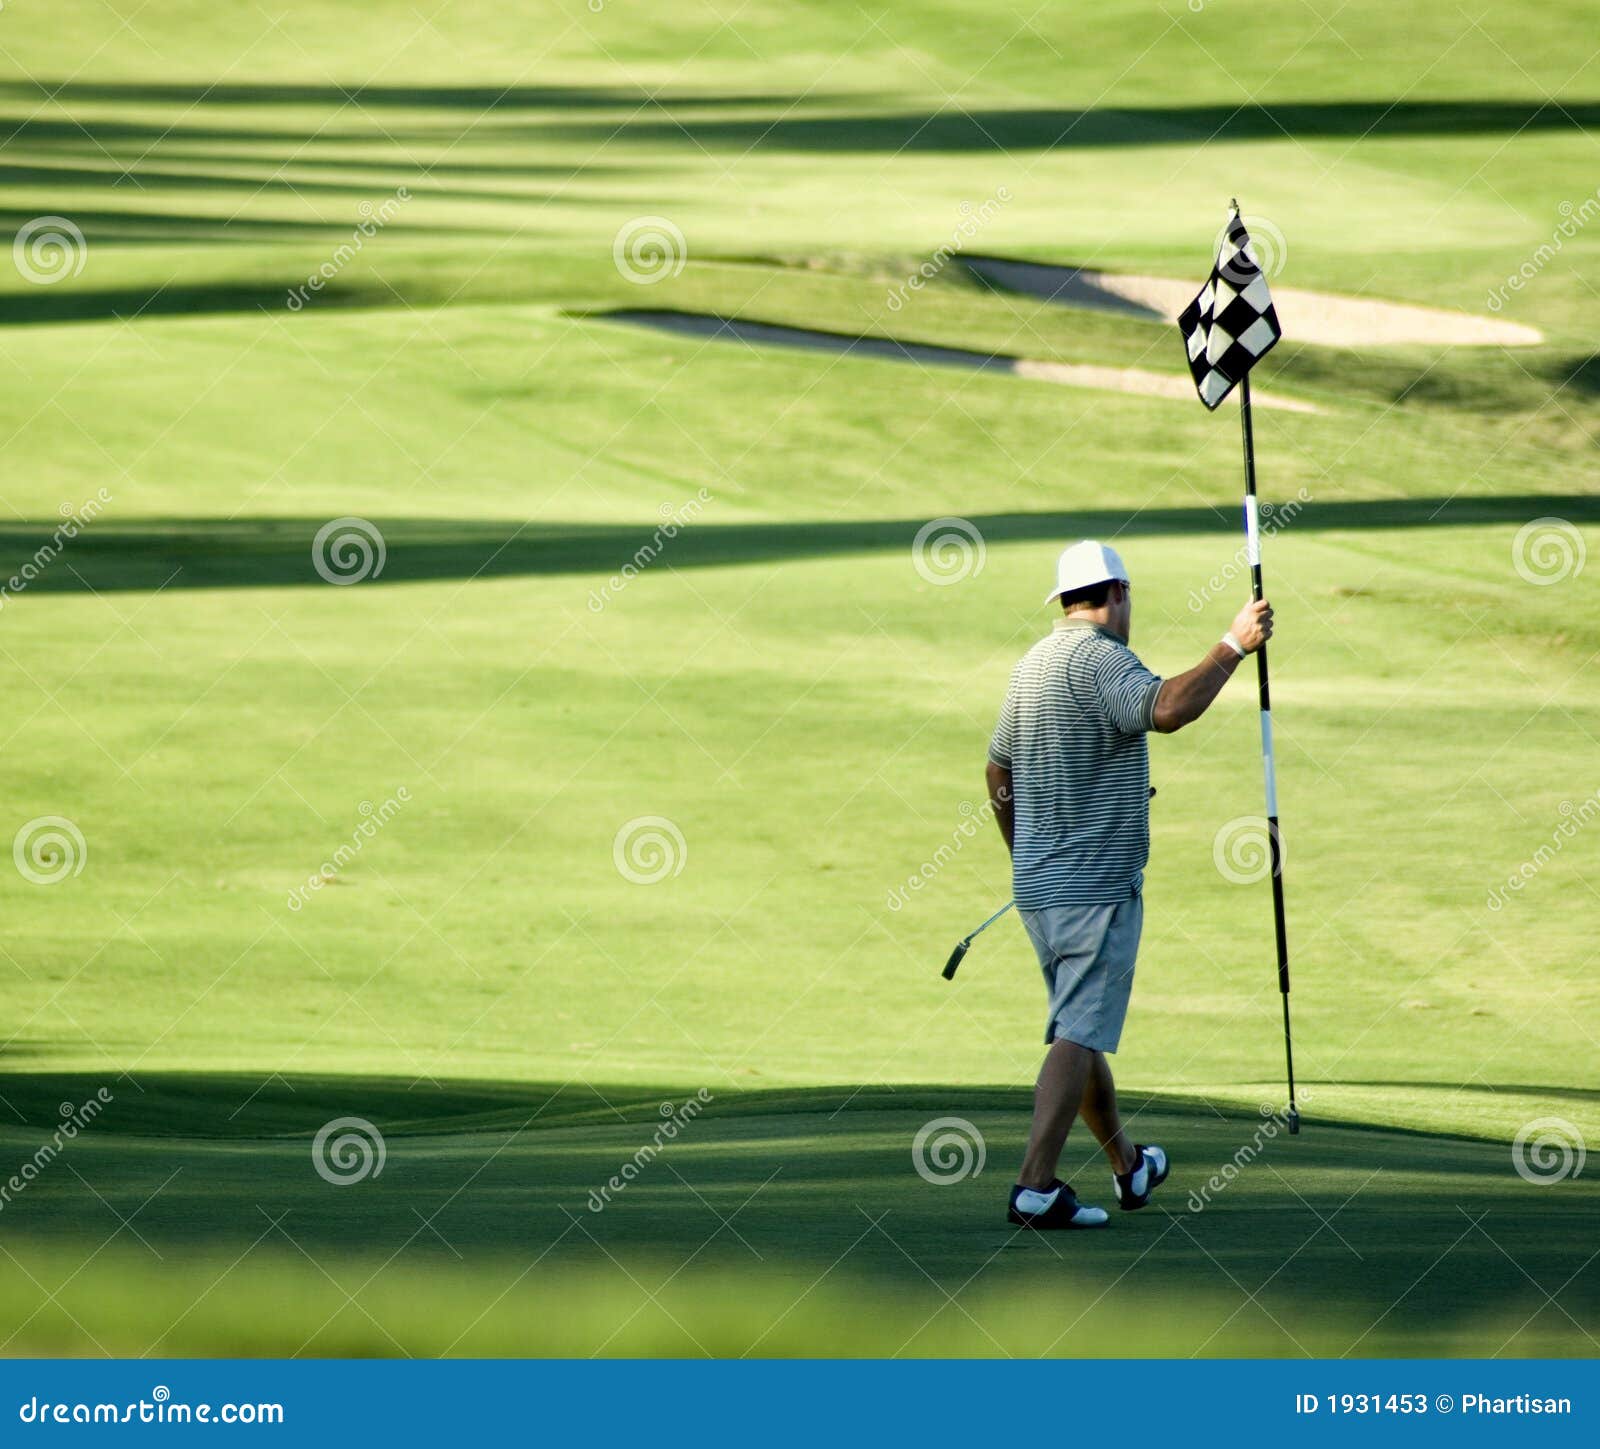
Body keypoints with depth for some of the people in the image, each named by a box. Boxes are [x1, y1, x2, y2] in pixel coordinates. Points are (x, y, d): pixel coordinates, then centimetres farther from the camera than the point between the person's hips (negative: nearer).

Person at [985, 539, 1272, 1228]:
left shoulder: (1031, 664, 14)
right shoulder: (1100, 659, -14)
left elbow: (998, 776, 24)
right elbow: (1166, 709, -34)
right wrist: (1231, 647, -25)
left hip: (1037, 884, 9)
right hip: (1097, 885, -9)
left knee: (1082, 1026, 19)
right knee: (1079, 1033, -10)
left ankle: (1128, 1166, 34)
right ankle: (1036, 1186, -18)